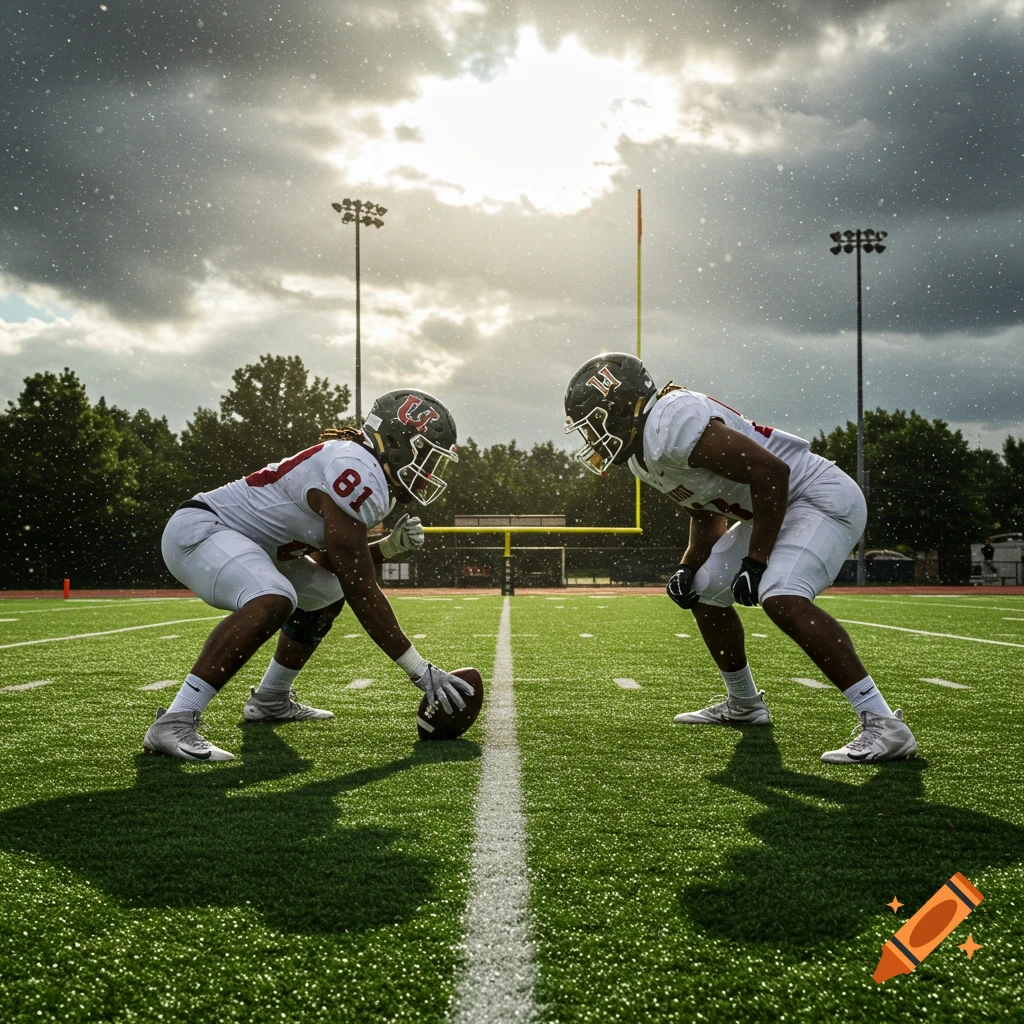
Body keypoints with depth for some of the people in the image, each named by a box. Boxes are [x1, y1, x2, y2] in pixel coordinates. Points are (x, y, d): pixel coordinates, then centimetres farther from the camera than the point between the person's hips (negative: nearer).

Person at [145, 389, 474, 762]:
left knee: (326, 592, 21)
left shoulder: (367, 475, 8)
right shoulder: (359, 475, -23)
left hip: (244, 542, 11)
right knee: (273, 600, -35)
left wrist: (391, 544, 0)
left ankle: (270, 701, 33)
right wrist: (421, 671, -20)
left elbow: (334, 560, 17)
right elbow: (362, 591, -24)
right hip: (197, 528, -11)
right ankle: (174, 723, -35)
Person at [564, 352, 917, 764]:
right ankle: (744, 704, 34)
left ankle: (883, 725, -28)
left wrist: (755, 561, -24)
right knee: (705, 592, 17)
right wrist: (687, 568, 8)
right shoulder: (642, 454, 9)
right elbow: (707, 512, 21)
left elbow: (770, 472, -27)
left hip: (821, 498, -11)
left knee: (782, 598, -30)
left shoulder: (673, 424, -24)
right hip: (777, 509, 11)